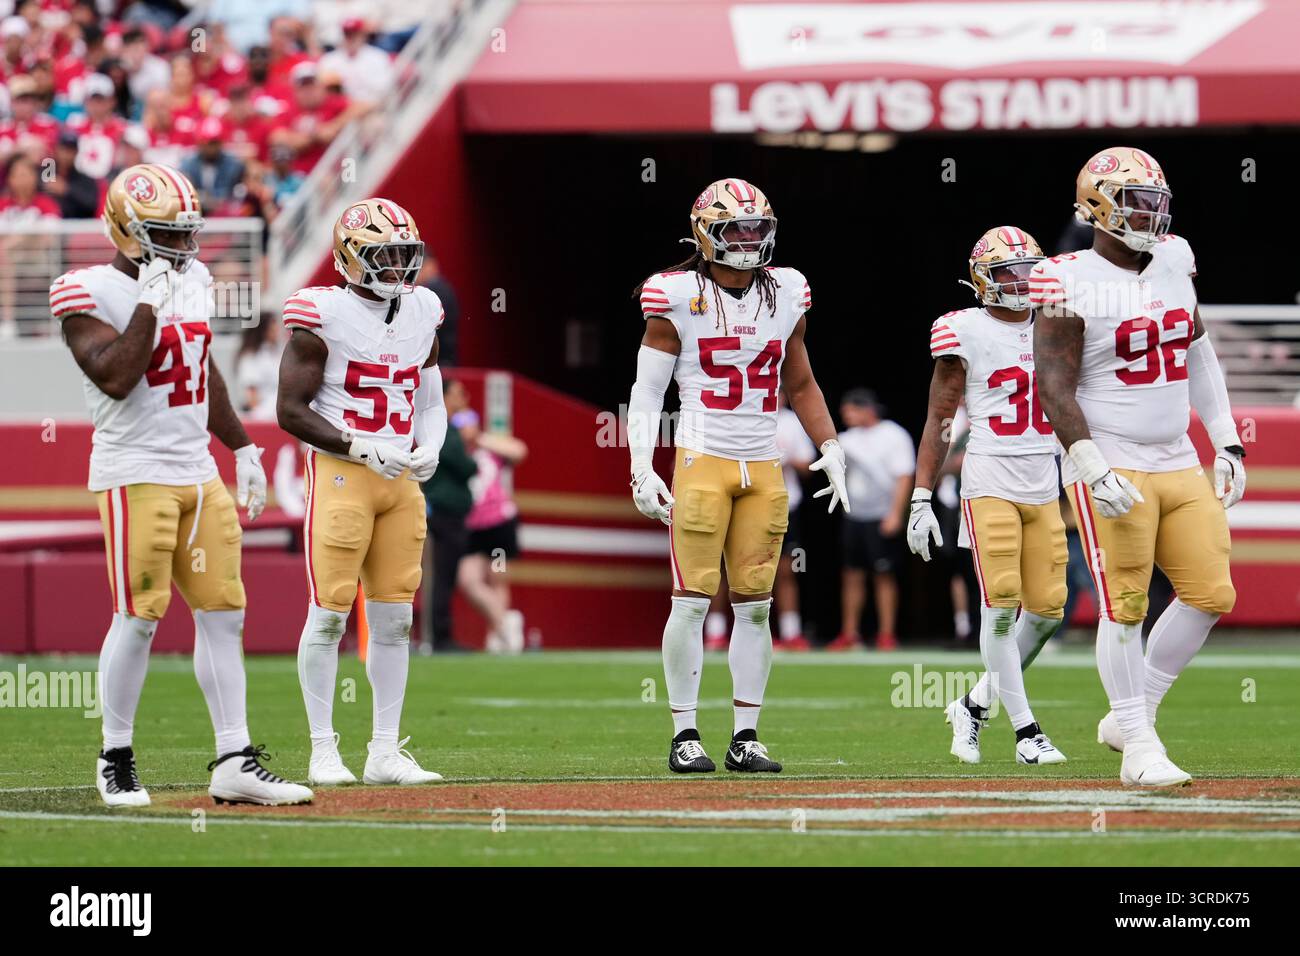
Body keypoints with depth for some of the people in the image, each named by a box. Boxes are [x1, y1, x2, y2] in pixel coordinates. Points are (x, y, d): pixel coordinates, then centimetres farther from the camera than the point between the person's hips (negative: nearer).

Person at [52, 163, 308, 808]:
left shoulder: (191, 281, 13)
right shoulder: (91, 293, -10)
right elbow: (116, 378, -22)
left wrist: (243, 448, 23)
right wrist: (150, 301, -21)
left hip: (200, 475, 8)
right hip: (135, 475, -8)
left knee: (224, 613, 4)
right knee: (138, 616, -6)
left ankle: (235, 761, 7)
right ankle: (115, 761, 8)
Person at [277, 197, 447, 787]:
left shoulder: (420, 313, 10)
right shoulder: (323, 315, -10)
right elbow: (292, 410, -10)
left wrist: (429, 449, -1)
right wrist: (362, 448, -17)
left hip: (402, 480, 6)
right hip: (339, 474, -6)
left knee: (394, 617, 7)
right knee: (329, 612, -6)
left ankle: (386, 752, 13)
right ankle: (323, 752, 1)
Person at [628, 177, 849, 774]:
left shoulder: (785, 295, 9)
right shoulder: (678, 298, -4)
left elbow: (799, 384, 20)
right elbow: (647, 391, -2)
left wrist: (829, 447, 10)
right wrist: (641, 468, -11)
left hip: (763, 468, 4)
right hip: (702, 460, -4)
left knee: (755, 605, 4)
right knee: (692, 601, -6)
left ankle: (745, 736, 10)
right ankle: (684, 736, 0)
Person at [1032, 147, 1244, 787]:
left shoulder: (1174, 261, 9)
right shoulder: (1072, 283, -11)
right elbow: (1055, 387, -14)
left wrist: (1227, 445, 16)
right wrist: (1093, 471, -21)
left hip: (1178, 467, 7)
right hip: (1112, 472, -7)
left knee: (1210, 594, 3)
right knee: (1125, 606, -5)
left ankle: (1130, 714, 16)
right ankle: (1139, 747, 3)